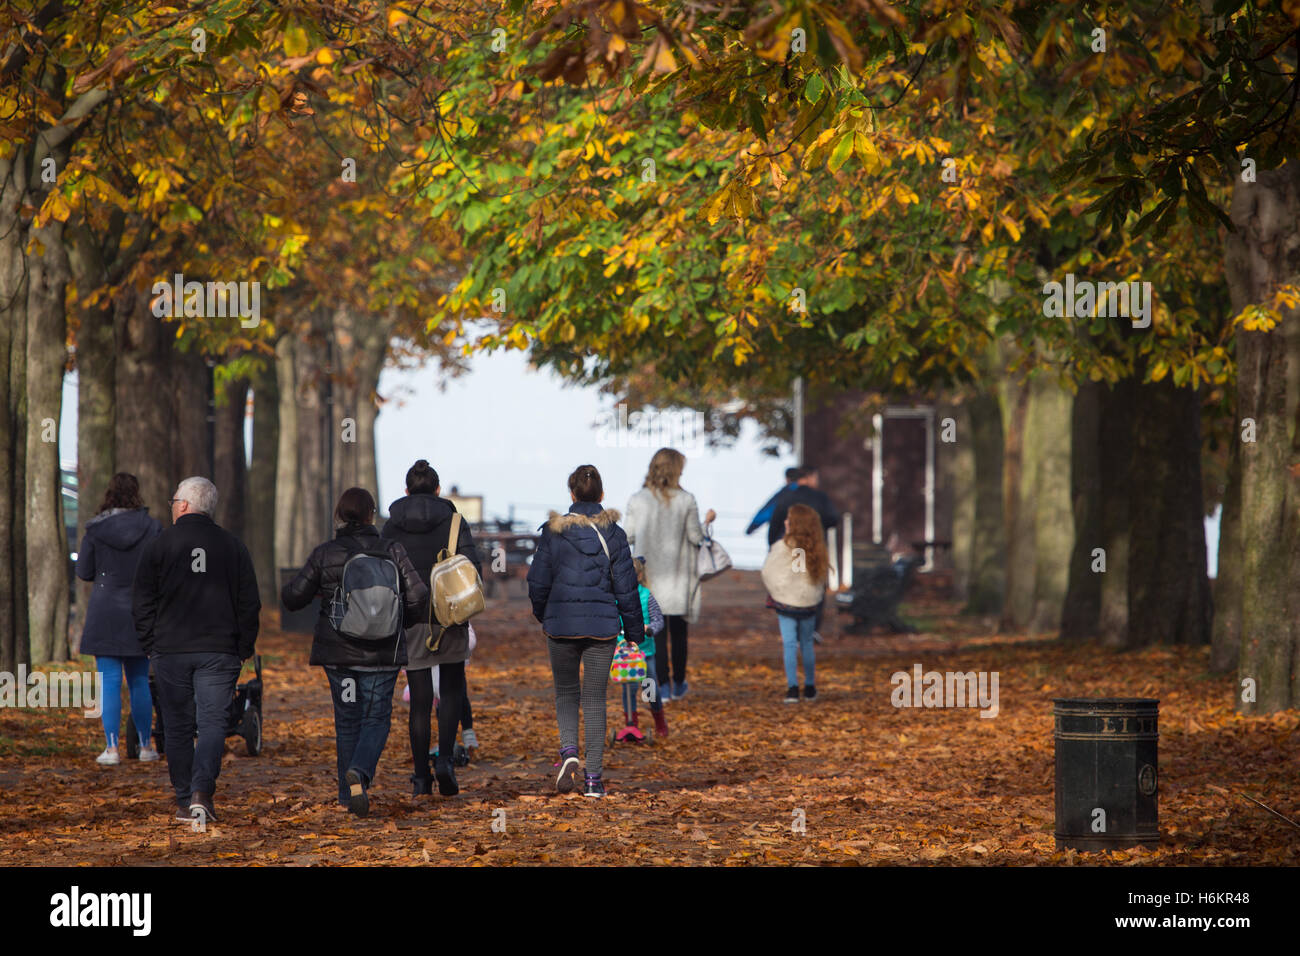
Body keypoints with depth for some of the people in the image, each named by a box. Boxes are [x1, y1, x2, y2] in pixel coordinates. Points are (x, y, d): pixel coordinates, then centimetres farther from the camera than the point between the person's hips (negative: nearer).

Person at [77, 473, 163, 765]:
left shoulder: (95, 530, -7)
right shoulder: (152, 527, -4)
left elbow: (84, 573, -1)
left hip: (105, 612, -2)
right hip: (139, 612, 2)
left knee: (109, 681, 0)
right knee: (139, 681, 13)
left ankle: (112, 748, -5)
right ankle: (146, 745, 18)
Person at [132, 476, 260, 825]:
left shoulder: (158, 546, -1)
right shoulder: (233, 547, 4)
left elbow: (142, 603, 0)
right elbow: (249, 603, 5)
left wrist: (151, 645, 10)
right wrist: (244, 648, 13)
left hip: (171, 652, 0)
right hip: (219, 652, 0)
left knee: (178, 727, 8)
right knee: (213, 723, -1)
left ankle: (184, 801, 10)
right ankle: (201, 791, -21)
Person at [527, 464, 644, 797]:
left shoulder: (553, 531, -4)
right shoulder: (612, 533, -3)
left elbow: (538, 581, 1)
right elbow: (626, 586, -1)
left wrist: (541, 614, 20)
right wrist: (635, 630, 9)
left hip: (562, 625, 0)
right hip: (602, 626, 0)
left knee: (566, 692, 18)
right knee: (595, 699, 7)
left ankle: (568, 750, -8)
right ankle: (593, 778, 3)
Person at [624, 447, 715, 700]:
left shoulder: (637, 501, -7)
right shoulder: (686, 501, -10)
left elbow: (629, 536, -2)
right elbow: (696, 537, -5)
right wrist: (707, 521, 15)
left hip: (650, 576, 0)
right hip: (678, 577, 0)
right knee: (678, 634, 14)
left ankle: (663, 687, 4)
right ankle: (678, 685, 21)